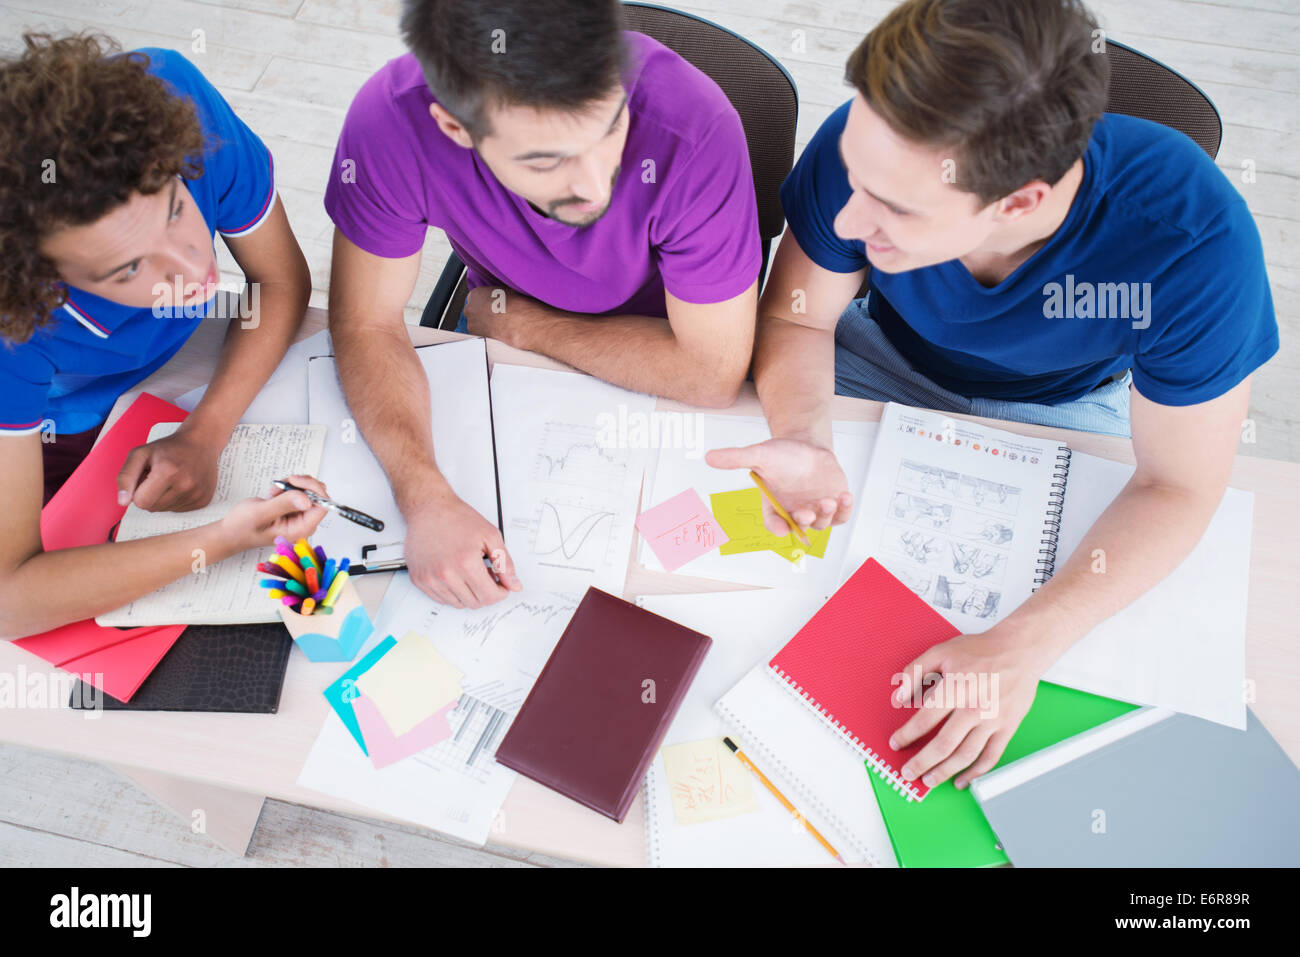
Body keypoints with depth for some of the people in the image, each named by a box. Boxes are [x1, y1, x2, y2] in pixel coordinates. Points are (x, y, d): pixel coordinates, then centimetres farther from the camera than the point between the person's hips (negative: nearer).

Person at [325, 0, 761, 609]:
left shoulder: (694, 129, -37)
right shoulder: (390, 119, -31)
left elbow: (713, 372, -27)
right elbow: (366, 325, -20)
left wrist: (514, 322, -19)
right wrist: (426, 500, -36)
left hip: (658, 370, -2)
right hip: (499, 342, 3)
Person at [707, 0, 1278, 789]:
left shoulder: (1194, 240, -37)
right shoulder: (867, 144, -33)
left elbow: (1178, 487, -26)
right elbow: (797, 317, -16)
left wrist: (1023, 648, -38)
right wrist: (804, 440, -38)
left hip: (1060, 406, -1)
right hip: (889, 358, 2)